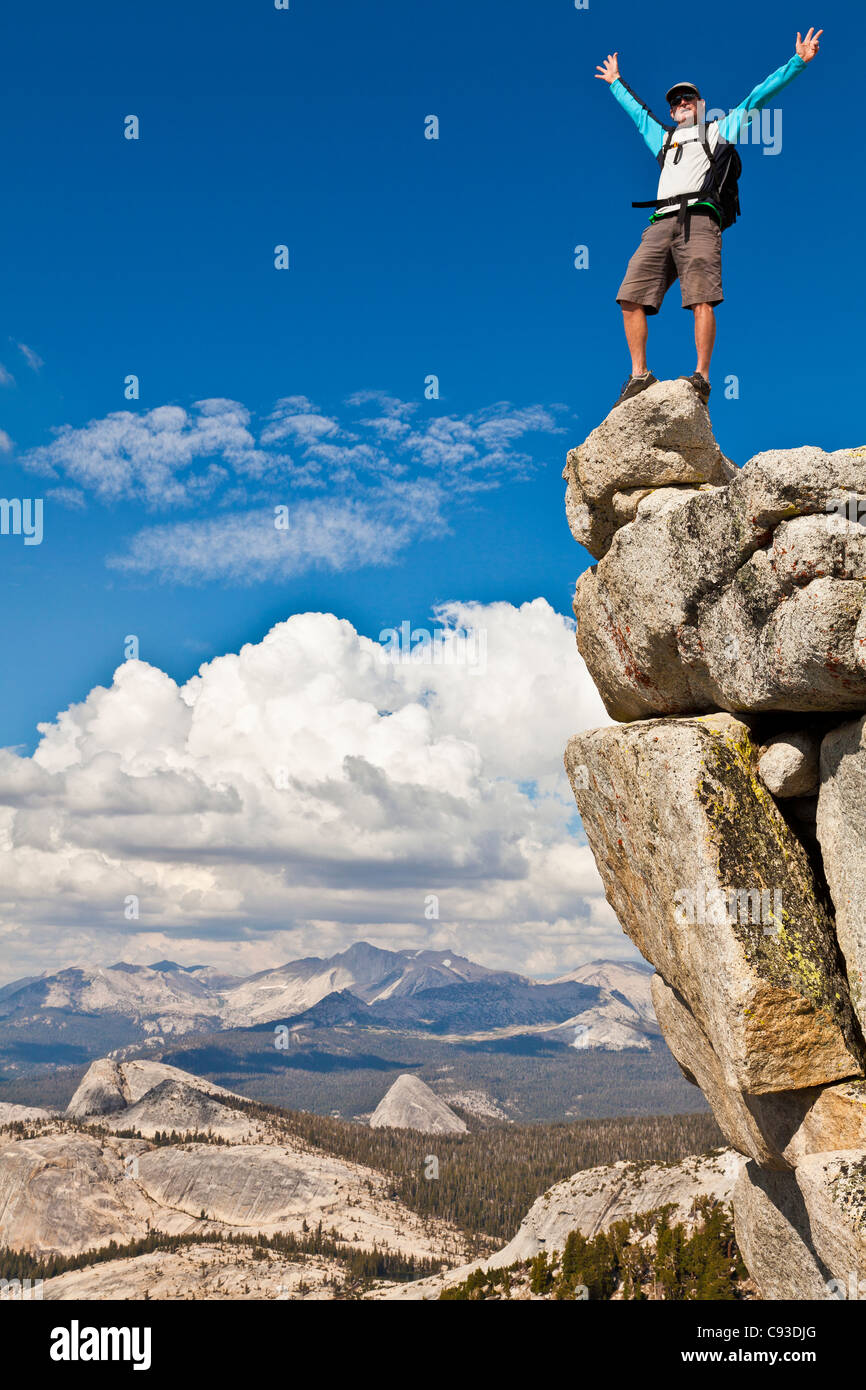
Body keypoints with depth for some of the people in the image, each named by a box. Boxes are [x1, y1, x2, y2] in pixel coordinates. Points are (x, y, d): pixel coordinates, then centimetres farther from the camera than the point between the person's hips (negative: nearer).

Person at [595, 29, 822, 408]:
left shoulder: (718, 129, 26)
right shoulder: (664, 138, 37)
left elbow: (758, 96, 24)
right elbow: (637, 111, 52)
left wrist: (798, 62, 21)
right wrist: (616, 82, 64)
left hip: (698, 220, -4)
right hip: (661, 224, 4)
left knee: (702, 300, -20)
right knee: (631, 297, -13)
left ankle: (701, 377, -25)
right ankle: (640, 375, -12)